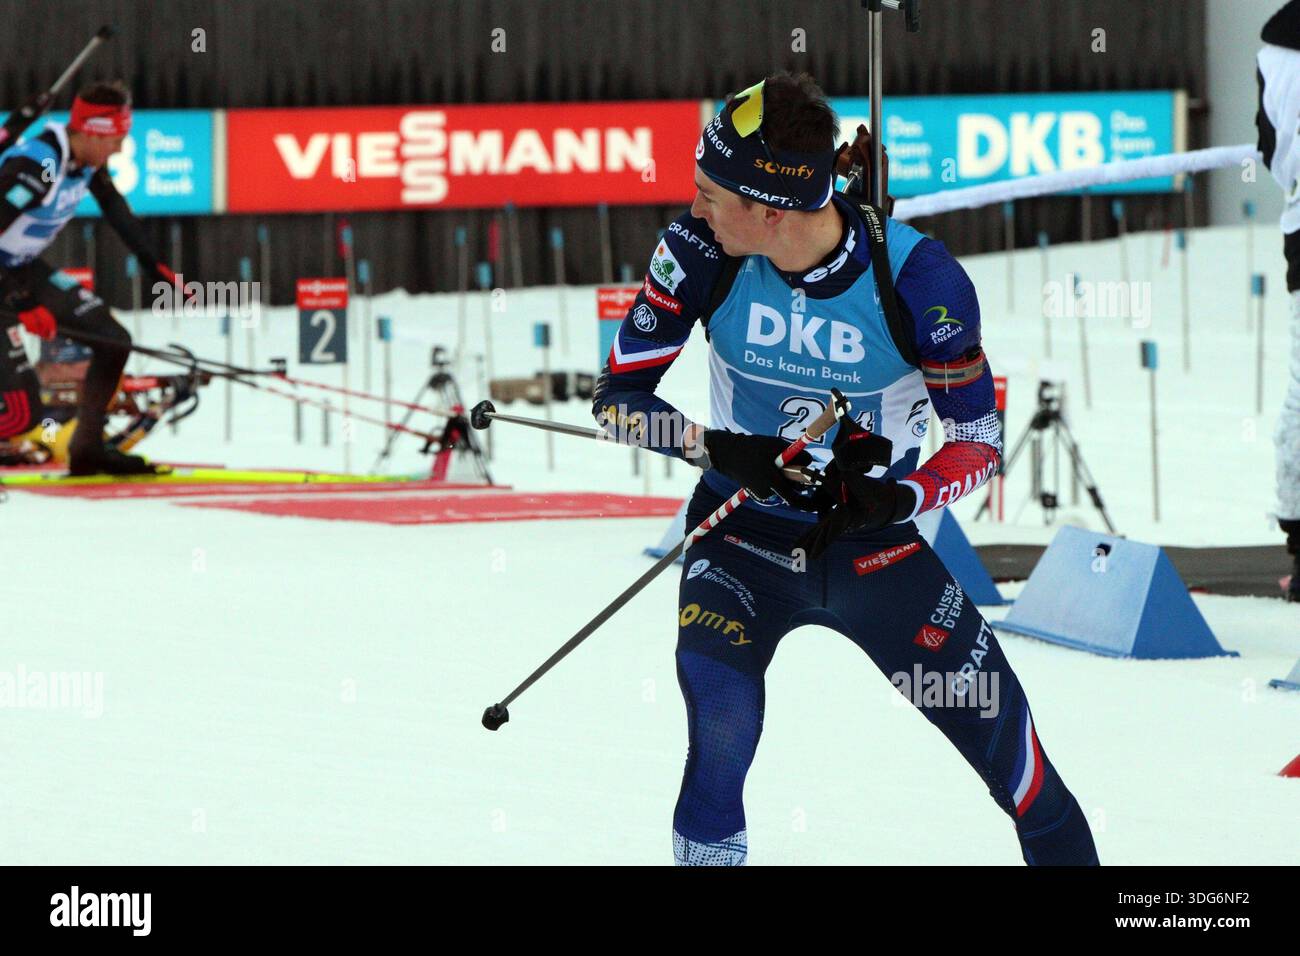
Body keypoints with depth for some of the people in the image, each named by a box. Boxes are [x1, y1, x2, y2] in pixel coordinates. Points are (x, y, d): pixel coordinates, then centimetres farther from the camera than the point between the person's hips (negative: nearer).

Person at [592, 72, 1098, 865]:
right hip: (741, 535, 0)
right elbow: (620, 395, -10)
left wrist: (898, 499, -29)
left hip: (877, 545, 0)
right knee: (722, 726, -25)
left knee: (1000, 730, 0)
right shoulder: (700, 251, -17)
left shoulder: (918, 278, -21)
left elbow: (979, 439, -10)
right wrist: (720, 449, -28)